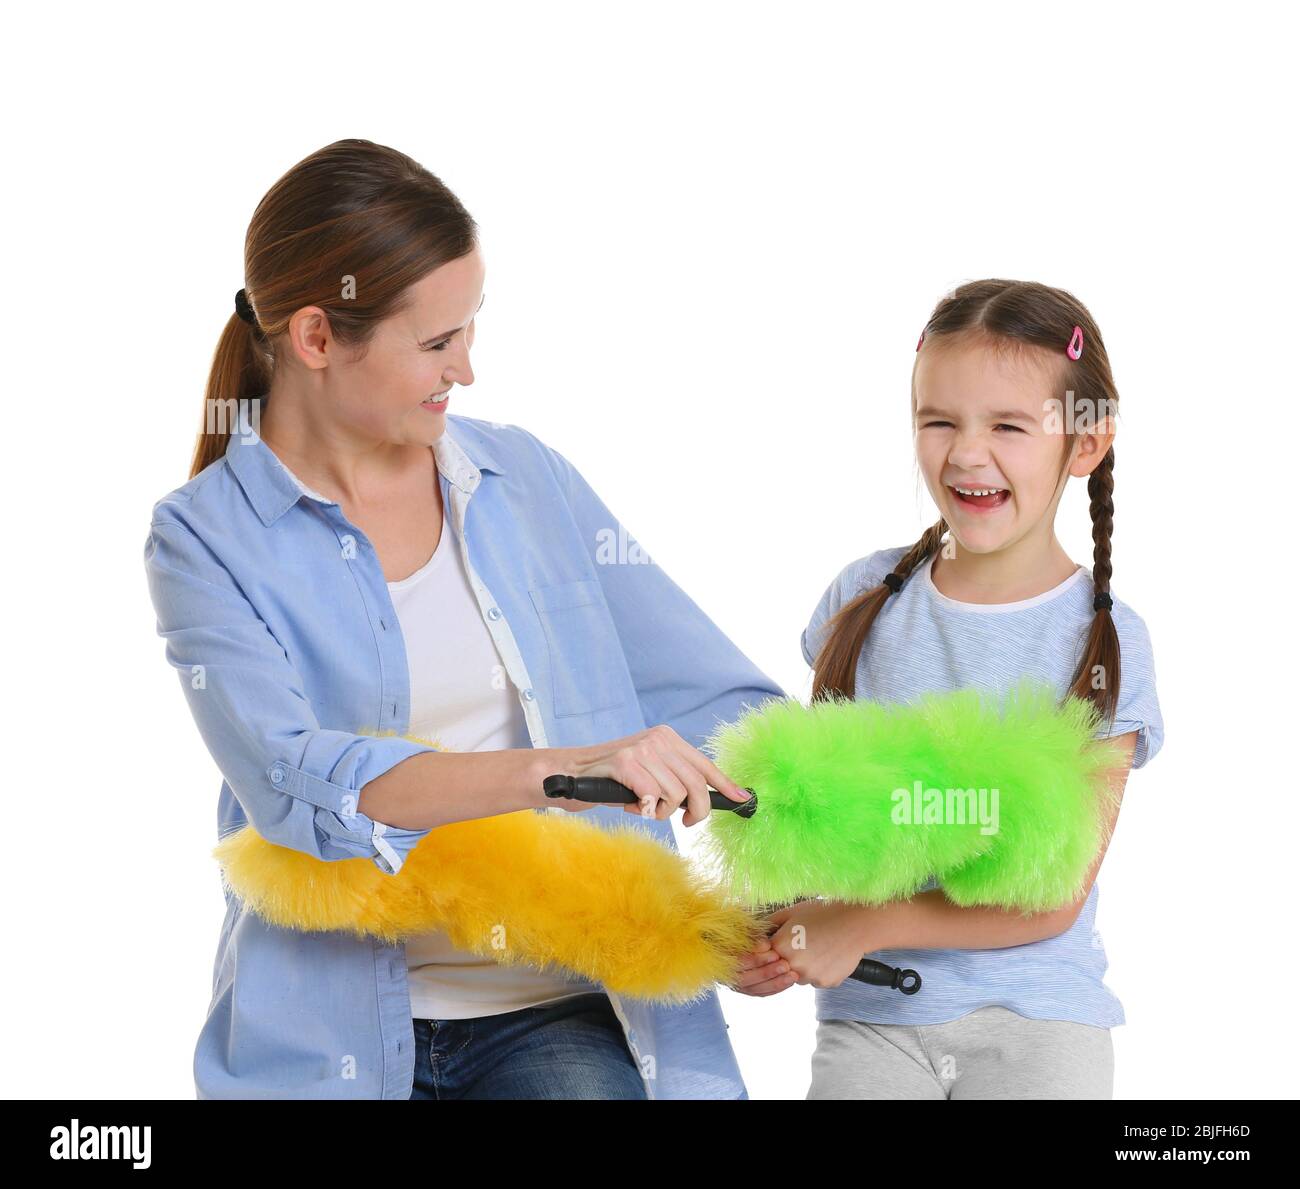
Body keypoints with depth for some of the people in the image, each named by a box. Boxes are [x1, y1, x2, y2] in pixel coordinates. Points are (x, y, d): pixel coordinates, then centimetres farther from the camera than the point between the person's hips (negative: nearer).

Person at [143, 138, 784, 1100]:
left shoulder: (524, 479, 10)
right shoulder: (208, 539, -1)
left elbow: (713, 697, 9)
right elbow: (292, 780, -18)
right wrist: (562, 770, -30)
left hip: (557, 1016, 2)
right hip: (337, 1042, -2)